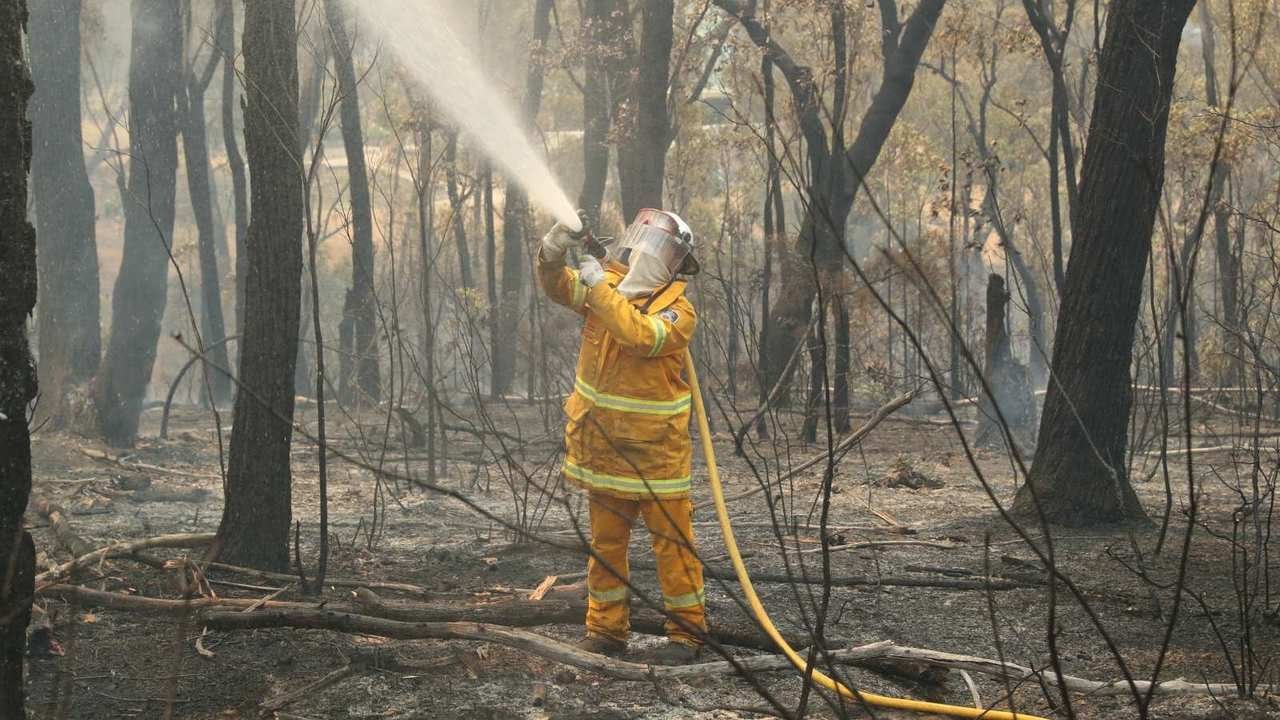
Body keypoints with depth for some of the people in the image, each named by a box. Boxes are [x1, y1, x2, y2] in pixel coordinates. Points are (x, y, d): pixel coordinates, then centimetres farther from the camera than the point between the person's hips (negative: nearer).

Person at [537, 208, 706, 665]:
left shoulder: (678, 311, -13)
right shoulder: (610, 285, 4)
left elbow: (642, 336, -31)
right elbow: (556, 285, 1)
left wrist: (600, 287, -28)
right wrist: (554, 249, -19)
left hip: (655, 451, -6)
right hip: (604, 444, 6)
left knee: (672, 541, 0)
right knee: (605, 541, 12)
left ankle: (687, 631, 7)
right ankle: (607, 629, 21)